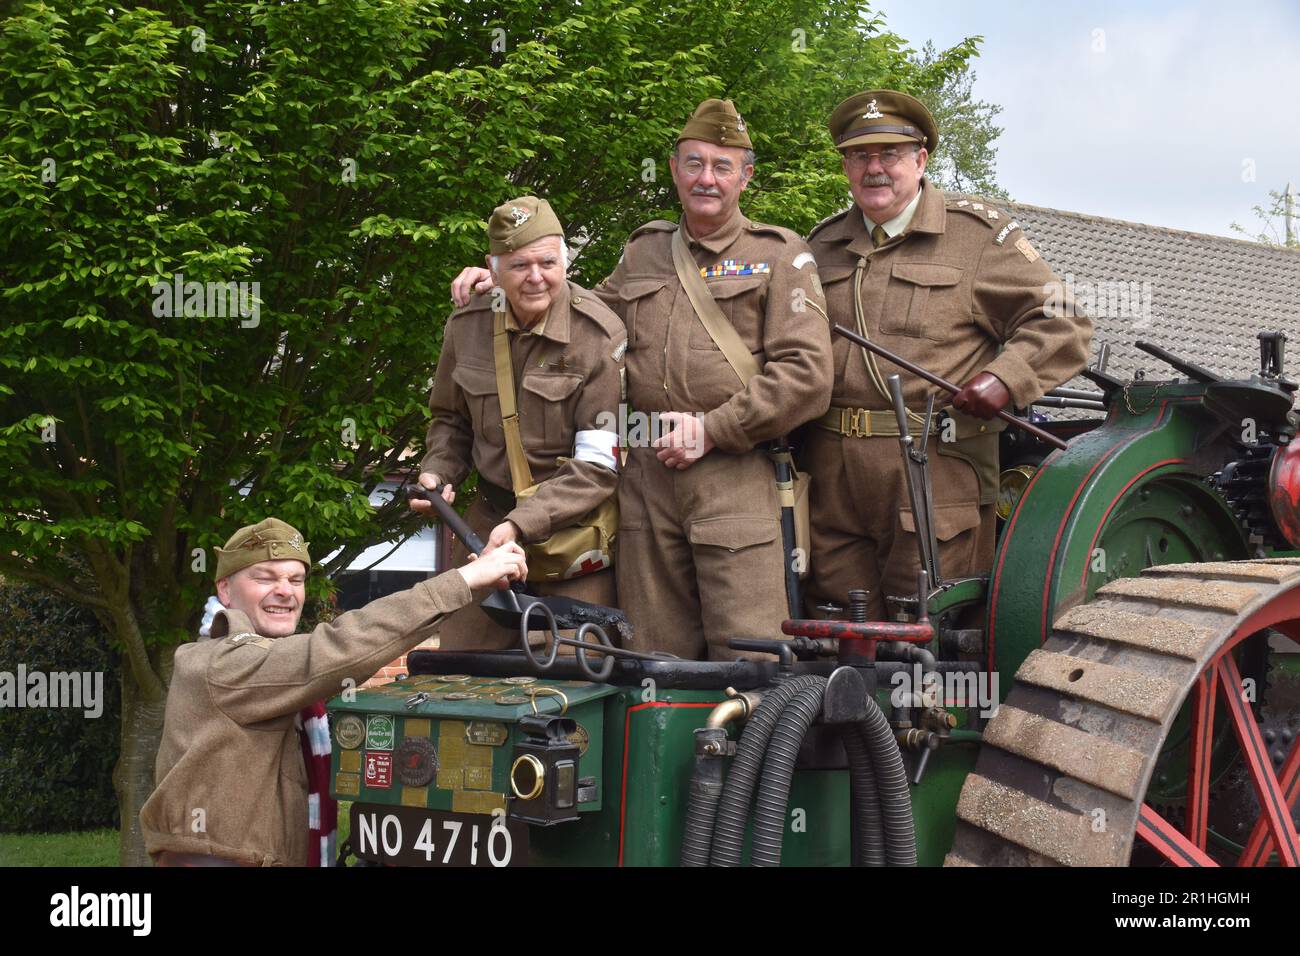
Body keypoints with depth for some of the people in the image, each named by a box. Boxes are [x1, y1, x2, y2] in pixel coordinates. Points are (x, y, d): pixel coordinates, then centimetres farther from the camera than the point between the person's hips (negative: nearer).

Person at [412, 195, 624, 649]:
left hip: (574, 522, -5)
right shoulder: (466, 324, 0)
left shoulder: (601, 335, -16)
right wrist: (436, 474, -2)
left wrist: (520, 525, -26)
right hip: (488, 520, 5)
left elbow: (598, 463, -18)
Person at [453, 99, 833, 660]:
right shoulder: (642, 252, 20)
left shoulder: (779, 255, 6)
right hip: (645, 475, 4)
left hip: (735, 477, -4)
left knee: (747, 668, -10)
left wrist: (711, 430, -9)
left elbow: (807, 373, -5)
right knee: (654, 661, 7)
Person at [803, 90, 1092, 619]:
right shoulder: (823, 244, 19)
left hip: (937, 471, -4)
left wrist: (1004, 378, -13)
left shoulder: (979, 234, 4)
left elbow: (1061, 323, 2)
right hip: (832, 477, 5)